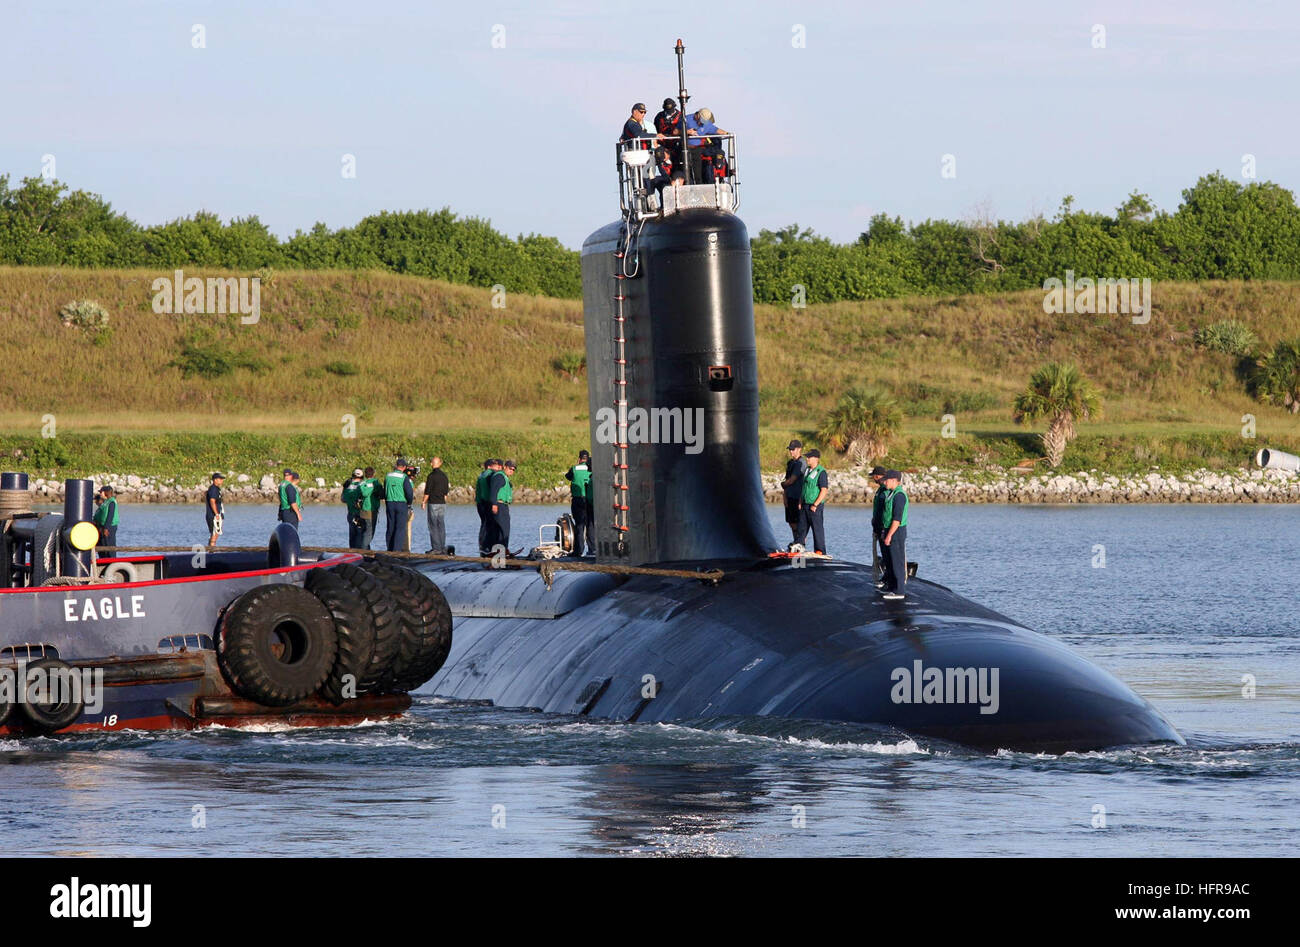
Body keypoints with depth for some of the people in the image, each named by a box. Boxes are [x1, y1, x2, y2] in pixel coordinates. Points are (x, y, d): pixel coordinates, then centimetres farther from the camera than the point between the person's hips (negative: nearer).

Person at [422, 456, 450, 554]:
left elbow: (427, 491, -12)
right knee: (441, 526, 9)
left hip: (433, 503, -6)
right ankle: (443, 548, 8)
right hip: (443, 503, 7)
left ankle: (436, 548, -7)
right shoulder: (444, 475, 8)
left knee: (433, 527, -4)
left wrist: (424, 502, -1)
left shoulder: (432, 476, -12)